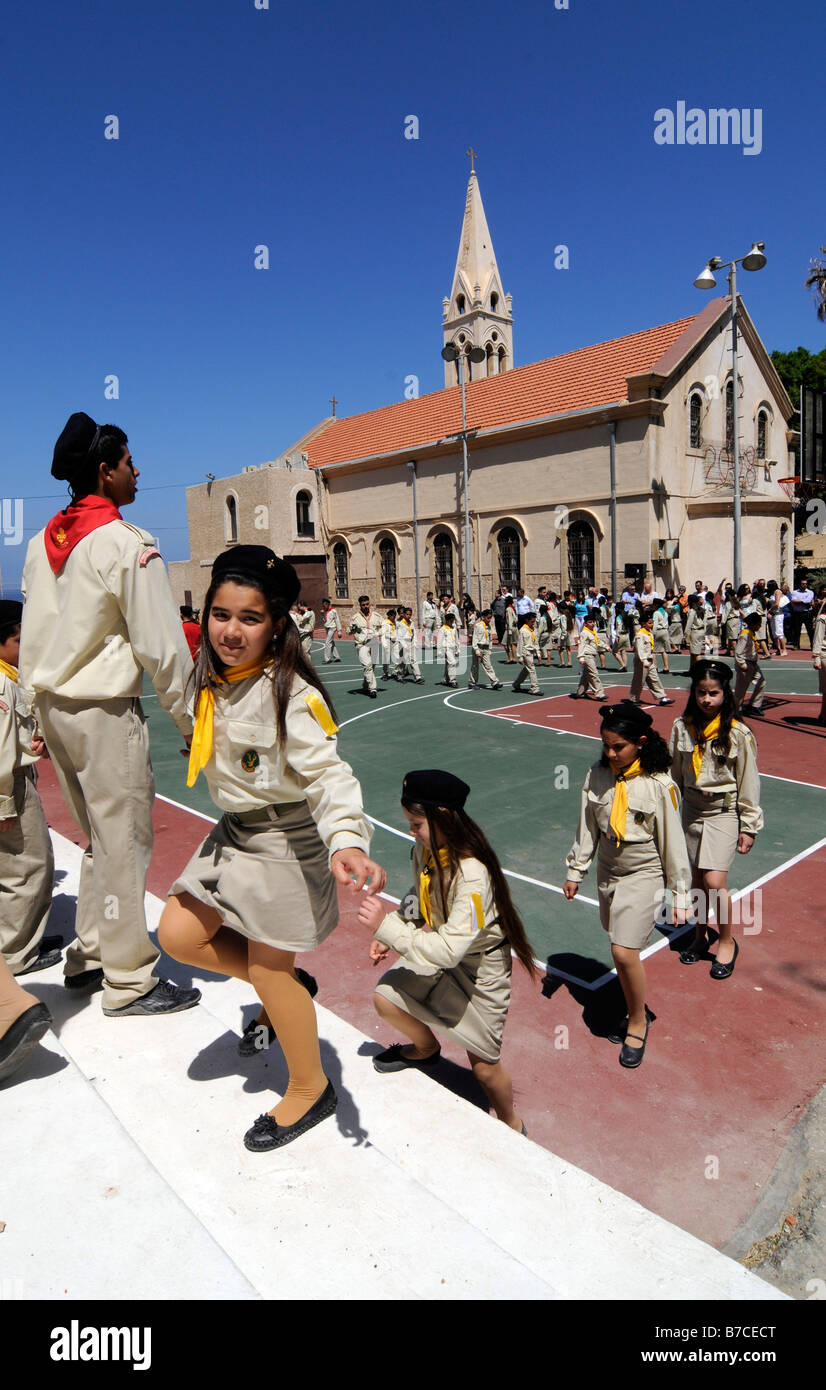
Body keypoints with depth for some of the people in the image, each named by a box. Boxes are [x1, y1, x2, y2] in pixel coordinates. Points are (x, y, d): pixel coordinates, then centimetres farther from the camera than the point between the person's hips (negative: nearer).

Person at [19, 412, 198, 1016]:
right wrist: (190, 721, -7)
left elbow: (34, 634, 15)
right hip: (104, 710, -9)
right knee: (125, 843, 2)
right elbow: (160, 647, -16)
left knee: (102, 837, 20)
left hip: (52, 705, 9)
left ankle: (87, 956, 32)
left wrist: (42, 711, 22)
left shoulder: (42, 543, 11)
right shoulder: (126, 543, -14)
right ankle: (129, 982, 14)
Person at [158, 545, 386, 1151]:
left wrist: (346, 839, -50)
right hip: (235, 832, 8)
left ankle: (311, 1090, 30)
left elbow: (327, 772, -35)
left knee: (268, 970, 4)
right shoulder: (215, 680, 0)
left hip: (287, 840, -8)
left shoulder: (291, 694, -25)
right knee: (178, 935, 9)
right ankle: (289, 988, 31)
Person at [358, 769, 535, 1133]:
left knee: (483, 1065, 5)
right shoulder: (424, 851, -12)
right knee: (385, 999, -8)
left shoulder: (472, 875, -36)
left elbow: (448, 950, -38)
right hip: (439, 948, 7)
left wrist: (387, 926, -35)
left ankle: (512, 1125, 38)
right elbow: (420, 901, 7)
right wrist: (389, 935, -8)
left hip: (480, 966, -6)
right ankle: (425, 1048, 27)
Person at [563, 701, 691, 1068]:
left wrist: (681, 893, -5)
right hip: (608, 872, 5)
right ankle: (637, 1011, 36)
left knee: (624, 952, -10)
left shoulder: (659, 785, -17)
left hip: (644, 875, -5)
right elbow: (587, 828, 7)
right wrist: (575, 870, 12)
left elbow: (673, 842, -10)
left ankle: (638, 1022, 16)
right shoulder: (597, 776, -4)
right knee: (623, 951, 14)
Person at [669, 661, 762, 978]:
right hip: (691, 811, 4)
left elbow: (748, 782, -6)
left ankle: (727, 941, 14)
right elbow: (674, 773, 8)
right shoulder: (682, 727, -3)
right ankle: (700, 937, 31)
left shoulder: (738, 734, -13)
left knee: (714, 881, -9)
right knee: (696, 878, 11)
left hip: (724, 813, -3)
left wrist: (749, 827, -4)